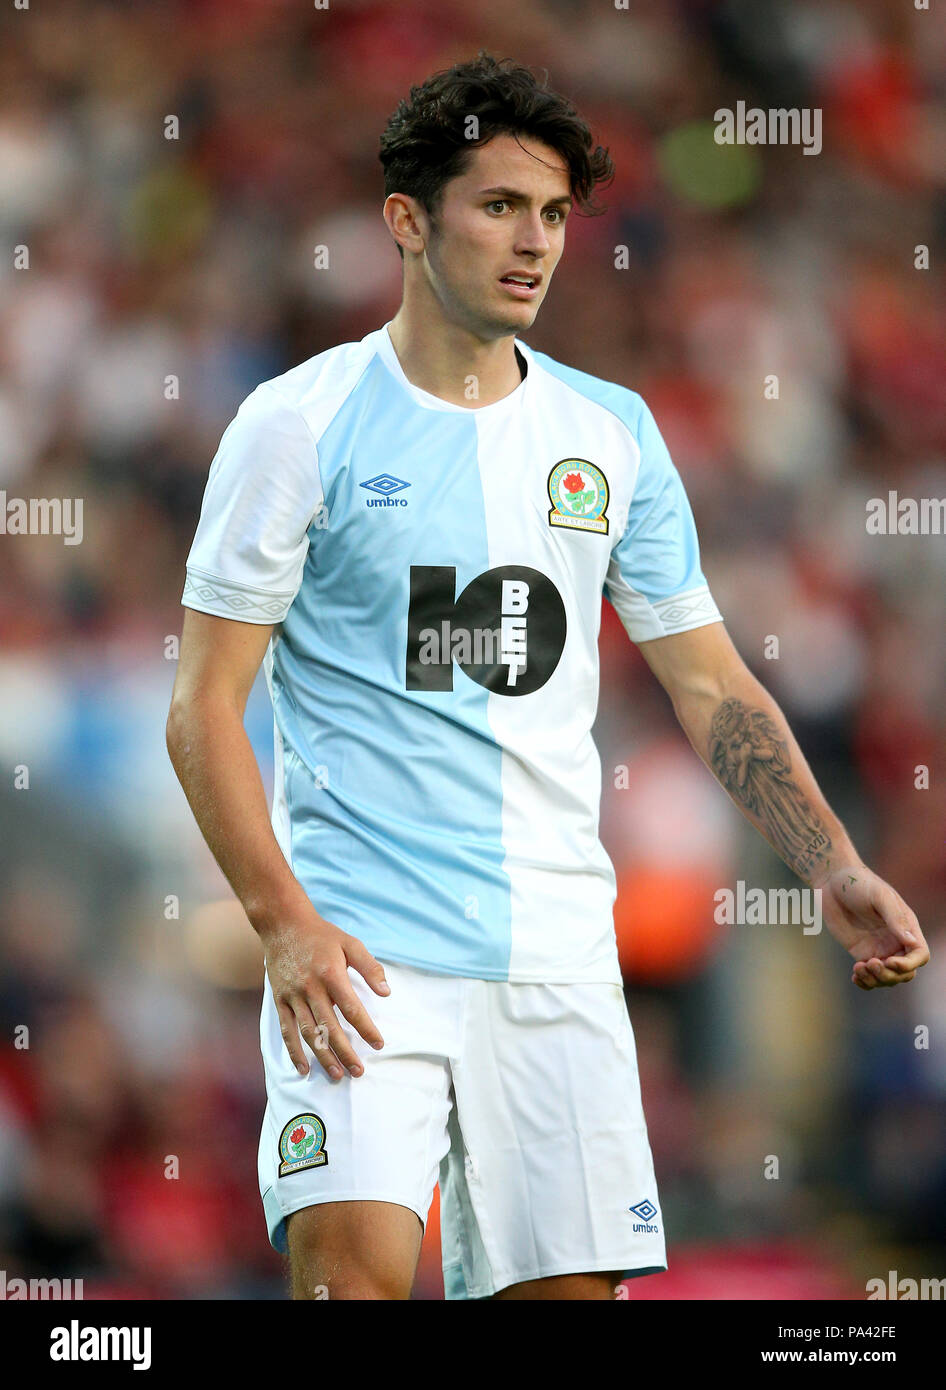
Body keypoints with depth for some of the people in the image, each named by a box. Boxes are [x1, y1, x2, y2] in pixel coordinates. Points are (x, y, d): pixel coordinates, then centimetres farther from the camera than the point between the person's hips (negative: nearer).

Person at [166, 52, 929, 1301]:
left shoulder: (612, 433, 11)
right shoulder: (300, 424, -2)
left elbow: (711, 688, 15)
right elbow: (204, 706, -4)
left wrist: (834, 871, 1)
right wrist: (283, 923, -15)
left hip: (559, 952, 4)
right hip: (362, 946, -4)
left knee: (572, 1284, 0)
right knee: (356, 1261, -21)